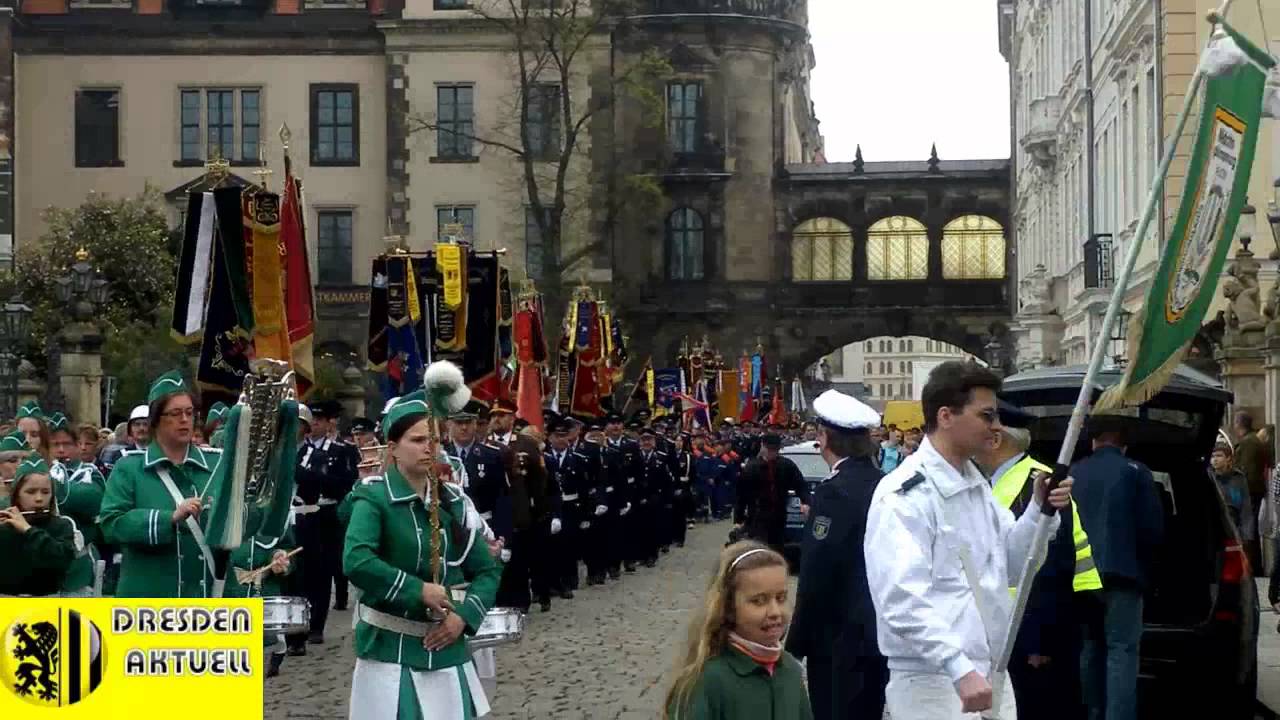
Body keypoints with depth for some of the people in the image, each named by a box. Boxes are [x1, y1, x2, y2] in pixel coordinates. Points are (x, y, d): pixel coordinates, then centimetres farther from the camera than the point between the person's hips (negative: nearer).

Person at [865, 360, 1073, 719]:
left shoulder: (976, 483, 13)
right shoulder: (905, 495, -16)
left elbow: (1008, 560, 18)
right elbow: (903, 602, -24)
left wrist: (1040, 509, 1)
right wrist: (960, 670, -29)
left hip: (989, 675, 9)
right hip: (933, 685, -9)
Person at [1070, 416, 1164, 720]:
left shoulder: (1072, 474, 9)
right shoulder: (1135, 471, -3)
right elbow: (1153, 525, -4)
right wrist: (1142, 564, 12)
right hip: (1121, 573, -4)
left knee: (1091, 646, 17)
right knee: (1122, 649, -6)